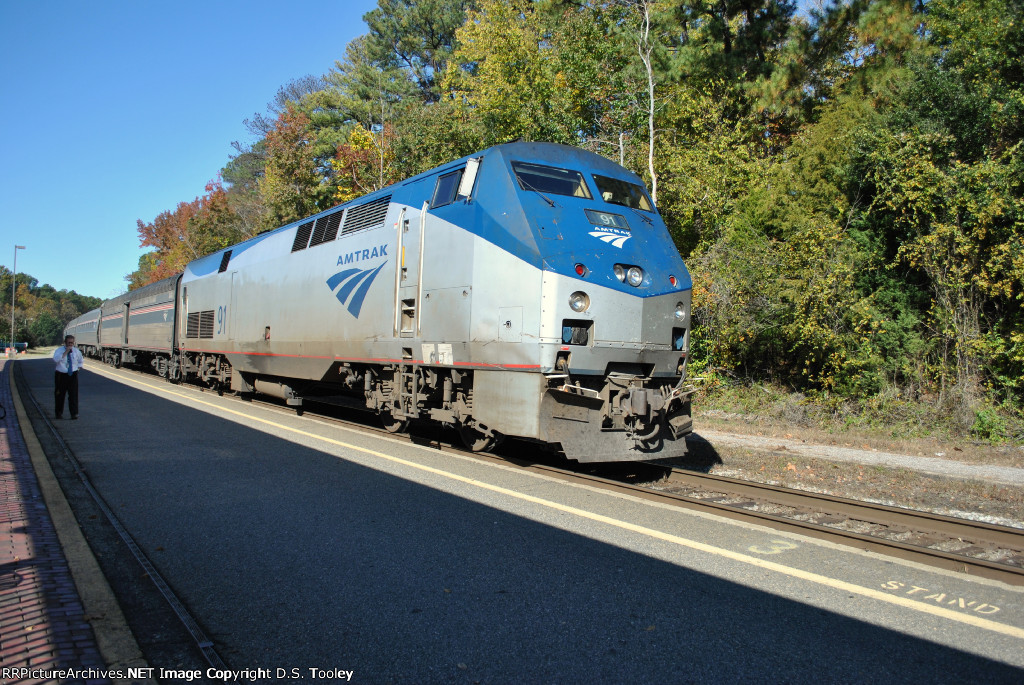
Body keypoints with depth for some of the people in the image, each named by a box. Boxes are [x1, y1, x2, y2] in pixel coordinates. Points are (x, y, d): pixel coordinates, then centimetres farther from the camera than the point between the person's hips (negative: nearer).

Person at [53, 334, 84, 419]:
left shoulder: (76, 351, 9)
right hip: (61, 375, -2)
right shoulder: (59, 350, -3)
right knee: (60, 395, 7)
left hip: (73, 375, 2)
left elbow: (81, 361, 27)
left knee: (74, 395, -8)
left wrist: (78, 368, 11)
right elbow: (55, 360, -23)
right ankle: (59, 413, 22)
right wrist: (65, 352, -24)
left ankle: (74, 413, -8)